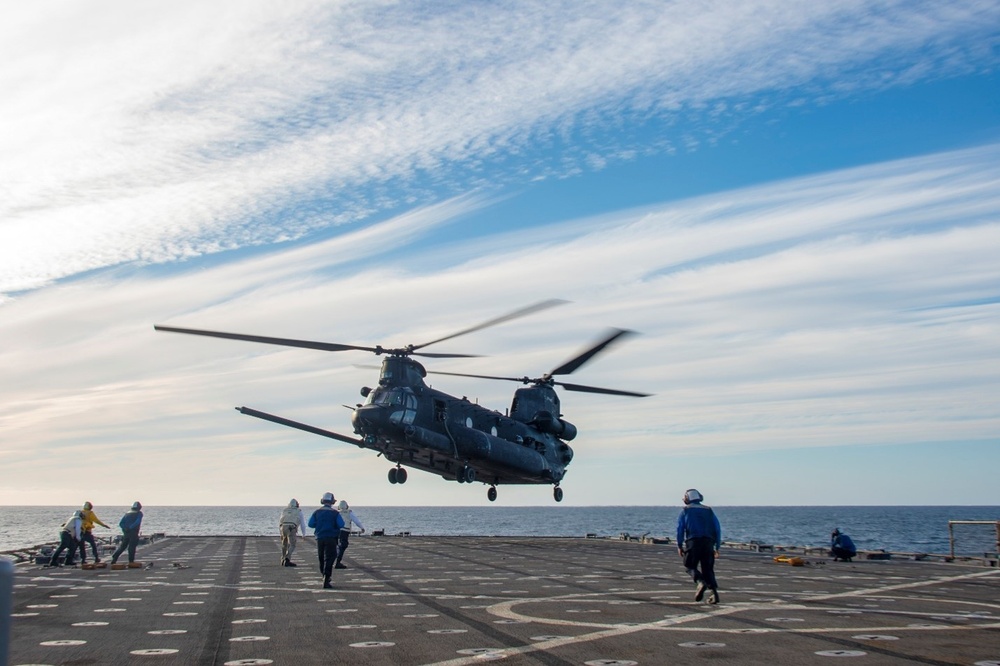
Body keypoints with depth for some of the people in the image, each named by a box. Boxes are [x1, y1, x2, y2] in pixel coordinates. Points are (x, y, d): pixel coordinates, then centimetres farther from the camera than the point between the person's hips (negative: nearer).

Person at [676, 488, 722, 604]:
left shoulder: (685, 510, 12)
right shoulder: (709, 511, 20)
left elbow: (680, 528, 2)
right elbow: (717, 528, 14)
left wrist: (679, 545, 4)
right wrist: (717, 547, 15)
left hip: (693, 542, -3)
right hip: (708, 542, 3)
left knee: (690, 566, 5)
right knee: (708, 569, 10)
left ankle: (701, 582, -23)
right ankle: (714, 591, -8)